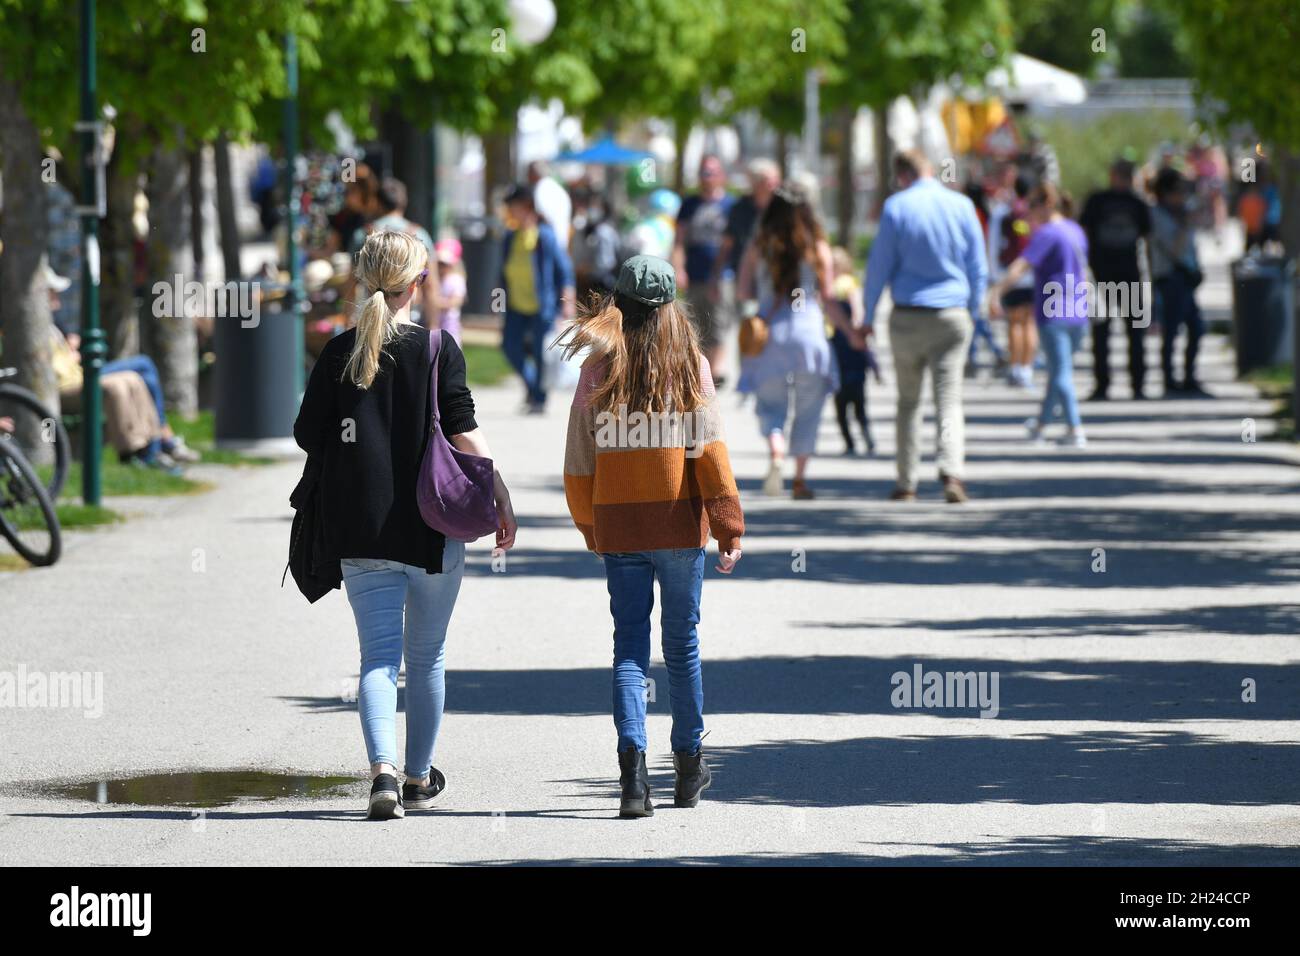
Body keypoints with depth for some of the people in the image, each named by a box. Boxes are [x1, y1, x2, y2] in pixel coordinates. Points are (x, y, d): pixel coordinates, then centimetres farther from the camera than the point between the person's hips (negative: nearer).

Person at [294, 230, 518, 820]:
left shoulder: (339, 353, 1)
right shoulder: (438, 349, -5)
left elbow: (308, 437, 3)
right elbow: (464, 434, -9)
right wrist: (502, 499, -1)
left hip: (360, 529, 1)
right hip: (432, 525, -1)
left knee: (378, 654, 0)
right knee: (425, 657, 14)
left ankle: (383, 769, -21)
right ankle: (419, 779, 24)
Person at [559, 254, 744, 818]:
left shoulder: (599, 370, -1)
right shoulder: (690, 367, -4)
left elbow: (579, 463, 3)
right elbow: (709, 451, -9)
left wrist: (592, 530, 17)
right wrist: (729, 527, -7)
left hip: (618, 527, 0)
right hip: (680, 522, 0)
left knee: (629, 648, 2)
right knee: (681, 644, 13)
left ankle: (632, 763, -17)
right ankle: (689, 769, 22)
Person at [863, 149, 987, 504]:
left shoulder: (897, 207, -4)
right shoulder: (962, 206, 2)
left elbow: (879, 265, -2)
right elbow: (978, 268, 7)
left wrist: (867, 316, 6)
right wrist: (973, 310, 19)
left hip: (908, 317, -1)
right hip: (952, 315, 1)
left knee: (908, 400, 11)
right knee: (949, 398, -2)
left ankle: (907, 482, 12)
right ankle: (952, 469, -23)